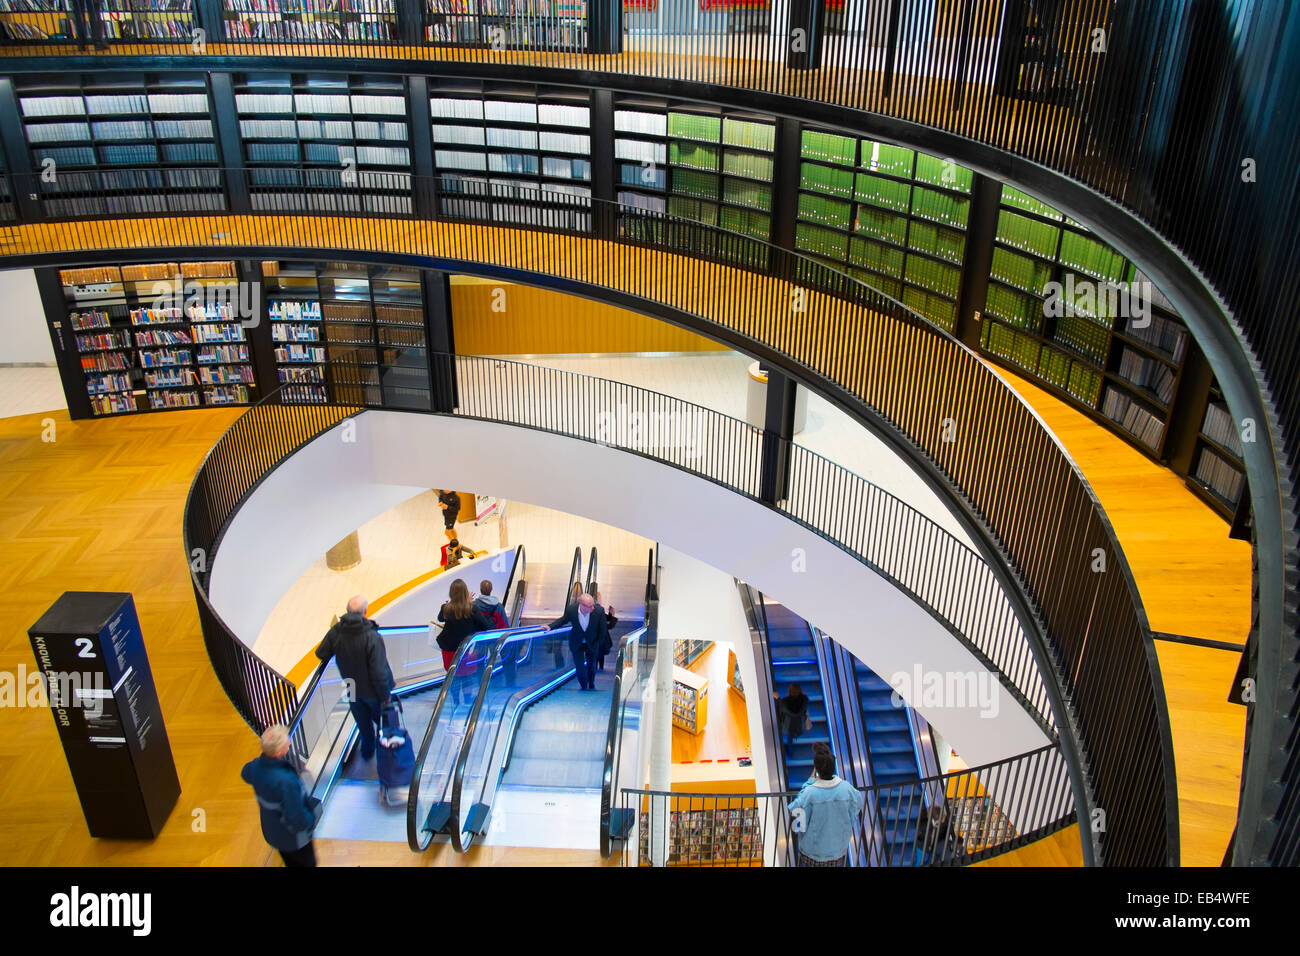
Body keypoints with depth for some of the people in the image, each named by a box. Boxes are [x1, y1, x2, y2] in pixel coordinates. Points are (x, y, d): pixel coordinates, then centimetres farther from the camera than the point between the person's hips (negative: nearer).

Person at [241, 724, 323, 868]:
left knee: (291, 862, 30)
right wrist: (311, 820, -14)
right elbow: (296, 818, -34)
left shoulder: (256, 765, -21)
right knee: (308, 863, 22)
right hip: (294, 839, -6)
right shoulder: (286, 781, -43)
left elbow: (246, 774, 8)